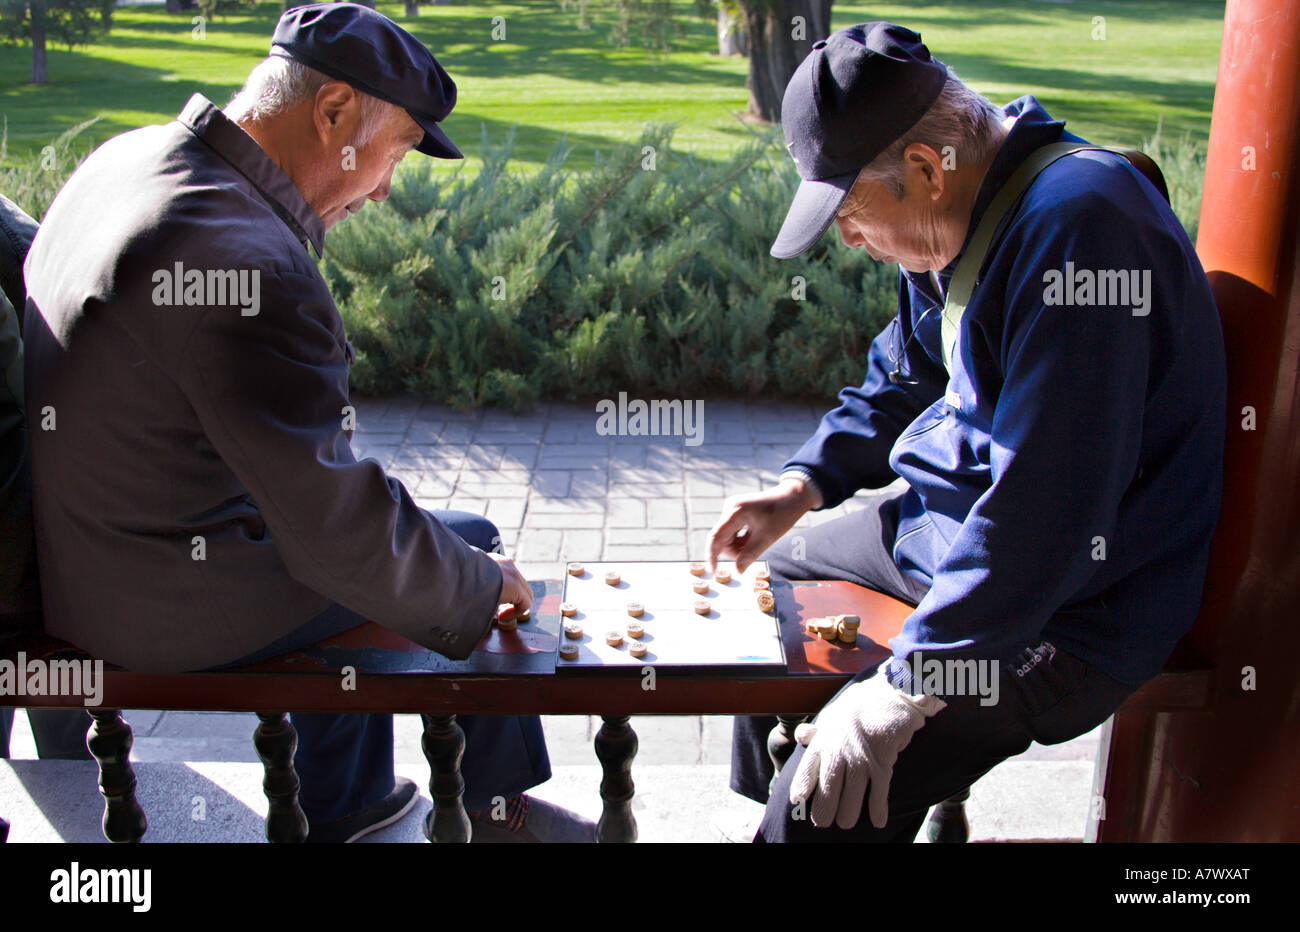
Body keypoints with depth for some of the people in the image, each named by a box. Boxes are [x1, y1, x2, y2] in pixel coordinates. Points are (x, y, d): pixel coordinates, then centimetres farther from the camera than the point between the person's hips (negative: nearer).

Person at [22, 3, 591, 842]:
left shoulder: (129, 155, 0)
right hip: (173, 605, -9)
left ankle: (346, 806, 37)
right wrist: (484, 584, -11)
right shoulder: (248, 265, -31)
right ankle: (495, 808, 29)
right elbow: (337, 530, -27)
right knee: (472, 546, 8)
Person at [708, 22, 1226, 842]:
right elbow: (903, 382, 16)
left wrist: (907, 686, -29)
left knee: (826, 804, -23)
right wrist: (803, 485, 2)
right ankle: (758, 807, 44)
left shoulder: (1076, 224, -30)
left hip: (1068, 612, -10)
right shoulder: (958, 219, 2)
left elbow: (1043, 510, -34)